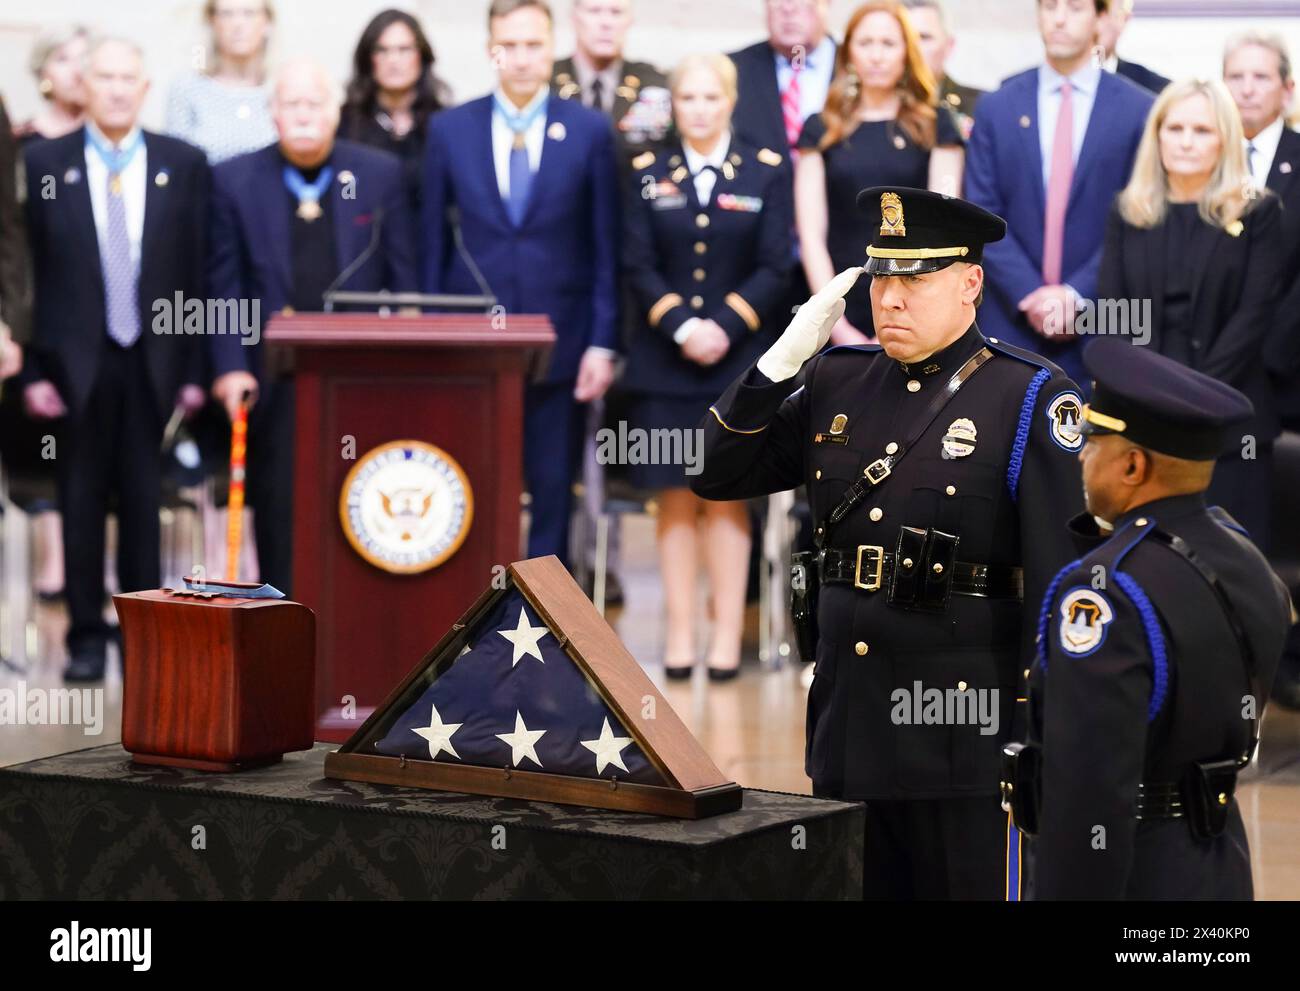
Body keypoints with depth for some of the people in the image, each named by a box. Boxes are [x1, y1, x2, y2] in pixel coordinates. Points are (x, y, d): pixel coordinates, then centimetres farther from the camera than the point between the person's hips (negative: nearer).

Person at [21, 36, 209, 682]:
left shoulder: (184, 166, 3)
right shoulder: (43, 164, 1)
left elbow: (197, 272, 3)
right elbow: (31, 273, 0)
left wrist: (194, 368, -1)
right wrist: (34, 369, -5)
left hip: (154, 363, 0)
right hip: (78, 362, 0)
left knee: (145, 502, 5)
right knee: (81, 502, 5)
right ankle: (86, 639, 13)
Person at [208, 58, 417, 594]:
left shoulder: (381, 173, 5)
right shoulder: (234, 180, 3)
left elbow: (402, 276, 7)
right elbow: (224, 284, 2)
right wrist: (229, 367, -8)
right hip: (275, 382, 0)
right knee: (279, 513, 3)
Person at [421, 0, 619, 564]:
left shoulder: (590, 132, 2)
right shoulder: (449, 130, 5)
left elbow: (606, 248, 2)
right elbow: (434, 244, 8)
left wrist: (602, 343, -4)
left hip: (559, 345, -1)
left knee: (553, 495, 5)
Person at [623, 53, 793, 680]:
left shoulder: (767, 171, 3)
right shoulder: (648, 174, 6)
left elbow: (774, 269, -2)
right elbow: (639, 267, 1)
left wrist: (724, 326, -14)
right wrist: (681, 326, -13)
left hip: (738, 356, -1)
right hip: (663, 358, 1)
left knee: (726, 497, 1)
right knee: (675, 498, 2)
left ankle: (728, 634, 3)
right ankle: (680, 633, 6)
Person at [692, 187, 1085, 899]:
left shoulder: (1028, 397, -7)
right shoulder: (835, 381, 10)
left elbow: (1060, 574, -11)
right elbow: (716, 475, 11)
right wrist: (784, 357, -2)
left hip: (966, 732, -5)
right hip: (846, 725, 5)